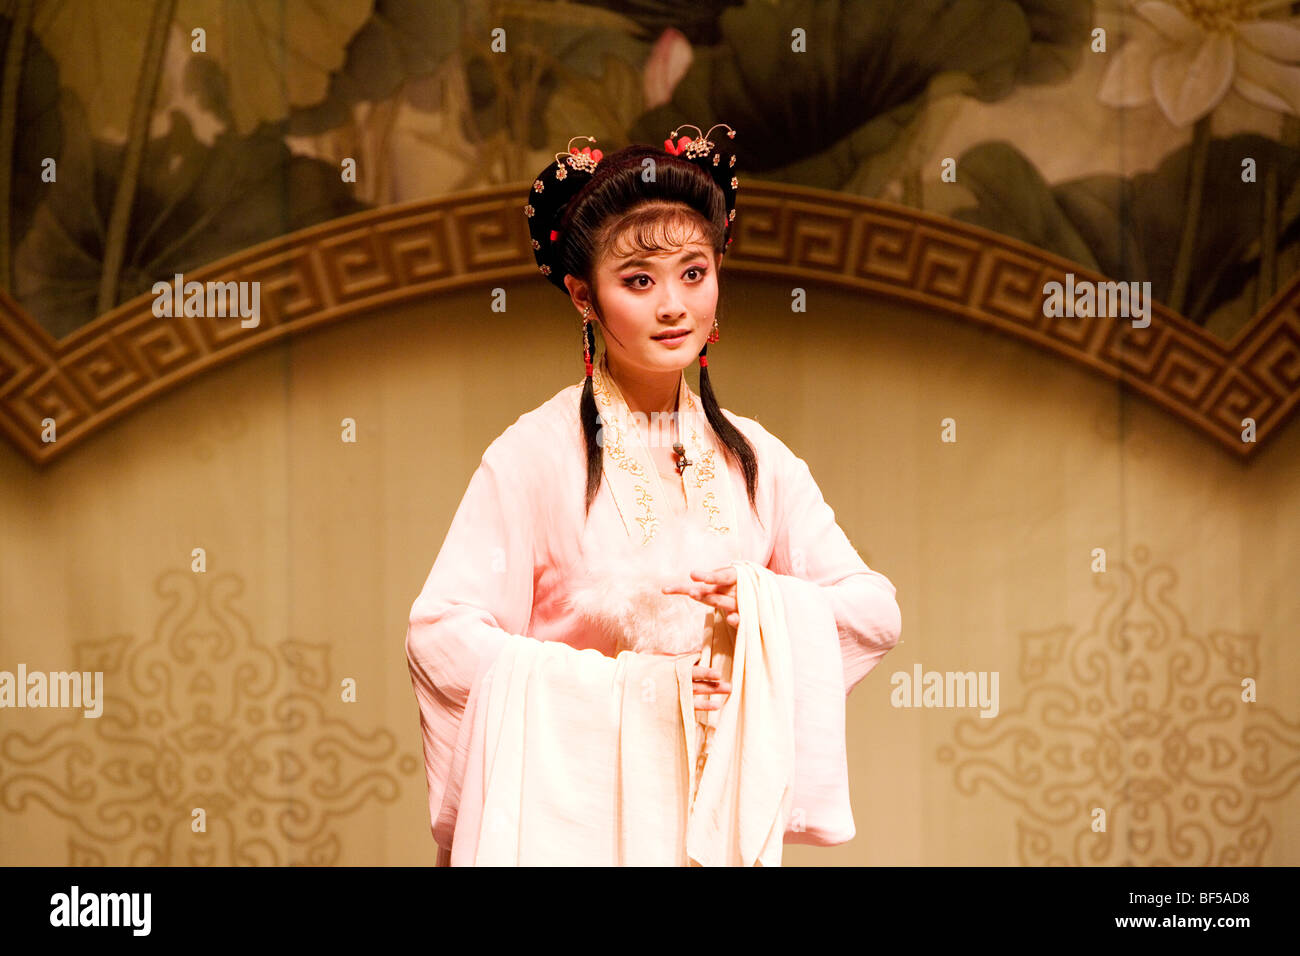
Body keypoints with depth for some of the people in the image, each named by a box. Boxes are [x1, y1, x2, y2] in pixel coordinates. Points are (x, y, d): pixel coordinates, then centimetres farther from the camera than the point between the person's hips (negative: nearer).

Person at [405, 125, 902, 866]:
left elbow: (877, 611, 6)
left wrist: (769, 603, -12)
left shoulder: (755, 459, 6)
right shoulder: (538, 454, -8)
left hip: (725, 816, 4)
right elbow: (441, 637, -14)